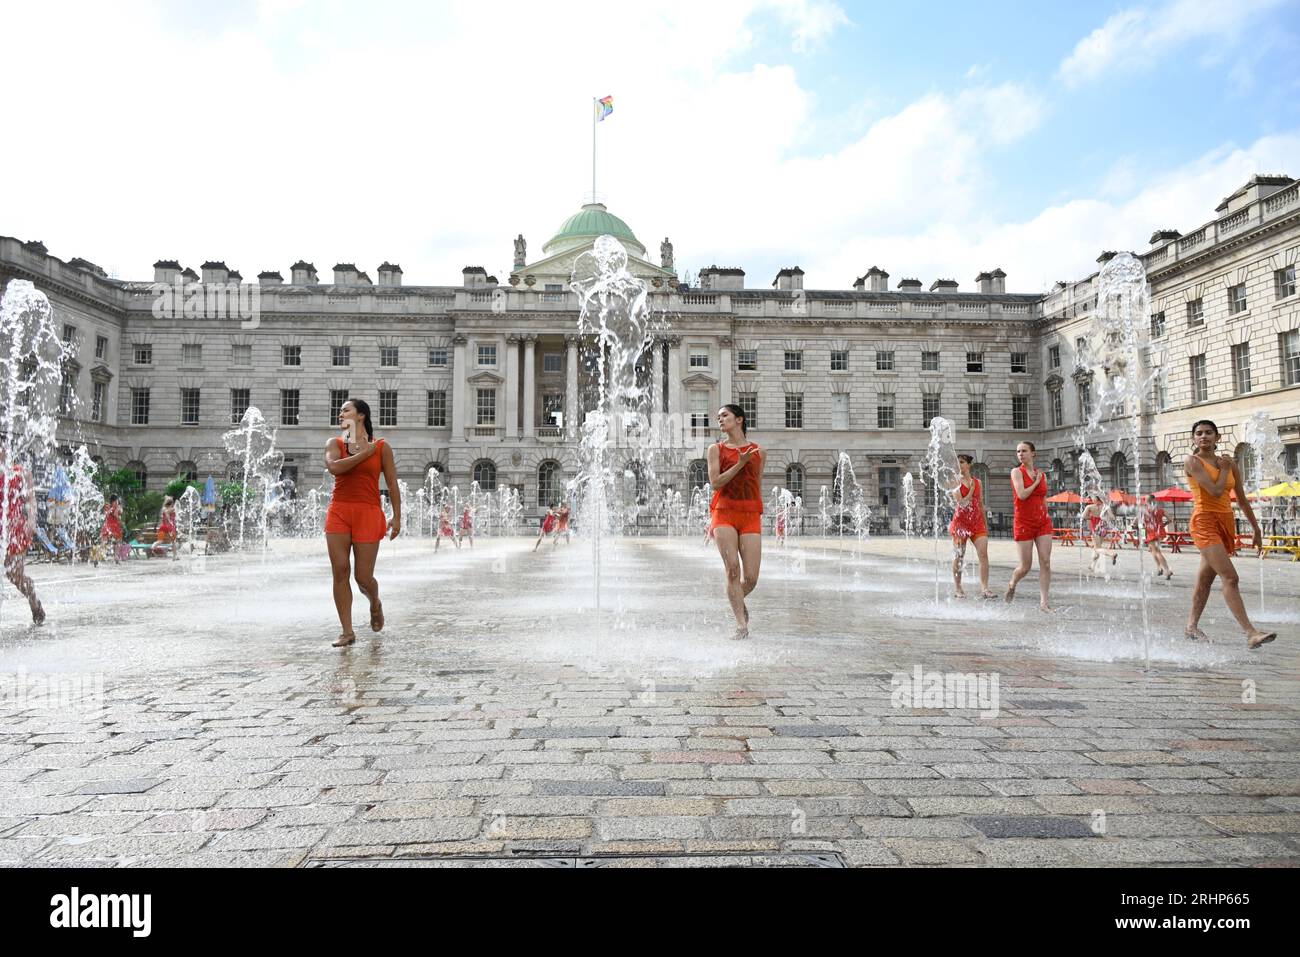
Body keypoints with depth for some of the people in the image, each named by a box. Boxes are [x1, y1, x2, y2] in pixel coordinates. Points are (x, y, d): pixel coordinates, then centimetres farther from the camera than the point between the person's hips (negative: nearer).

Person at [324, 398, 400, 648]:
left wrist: (397, 517, 0)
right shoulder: (334, 444, 9)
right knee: (340, 572, -3)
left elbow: (392, 484, 4)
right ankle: (347, 631, 6)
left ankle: (375, 604, 35)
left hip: (368, 514, -2)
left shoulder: (381, 446, 4)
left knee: (363, 577, -1)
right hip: (338, 513, 2)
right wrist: (365, 453, -8)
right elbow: (334, 467, -14)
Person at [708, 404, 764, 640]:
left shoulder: (758, 450, 13)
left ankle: (739, 601, 30)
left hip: (750, 516, 1)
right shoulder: (716, 449, 9)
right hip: (724, 513, -1)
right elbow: (715, 483, -2)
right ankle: (741, 625, -6)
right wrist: (740, 464, -9)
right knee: (733, 569, -15)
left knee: (751, 578, -5)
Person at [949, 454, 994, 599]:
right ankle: (957, 588, 16)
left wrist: (985, 523, 18)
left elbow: (981, 504, 17)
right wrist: (971, 491, -6)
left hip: (977, 522, 3)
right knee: (958, 556, 3)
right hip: (960, 521, -3)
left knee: (983, 554, -10)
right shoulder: (956, 482, 0)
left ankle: (984, 589, -11)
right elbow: (960, 503, -11)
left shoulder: (978, 482, 11)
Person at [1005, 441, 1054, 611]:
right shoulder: (1016, 472, -3)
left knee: (1045, 562, -5)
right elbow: (1022, 494, -17)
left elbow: (1044, 500, 18)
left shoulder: (1042, 475, 11)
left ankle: (1043, 602, -1)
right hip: (1024, 523, -4)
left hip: (1043, 522, 4)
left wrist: (1047, 520, 16)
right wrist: (1036, 482, -4)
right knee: (1025, 566, 0)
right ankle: (1012, 585, 31)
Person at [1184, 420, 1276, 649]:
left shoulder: (1229, 462, 13)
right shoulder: (1193, 462, -6)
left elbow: (1242, 499, 18)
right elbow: (1216, 491, -17)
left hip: (1226, 522, 7)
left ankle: (1192, 626, 21)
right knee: (1230, 577, -16)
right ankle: (1250, 633, -20)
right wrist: (1224, 469, -2)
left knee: (1205, 577, 12)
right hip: (1204, 521, -6)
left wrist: (1255, 527, 20)